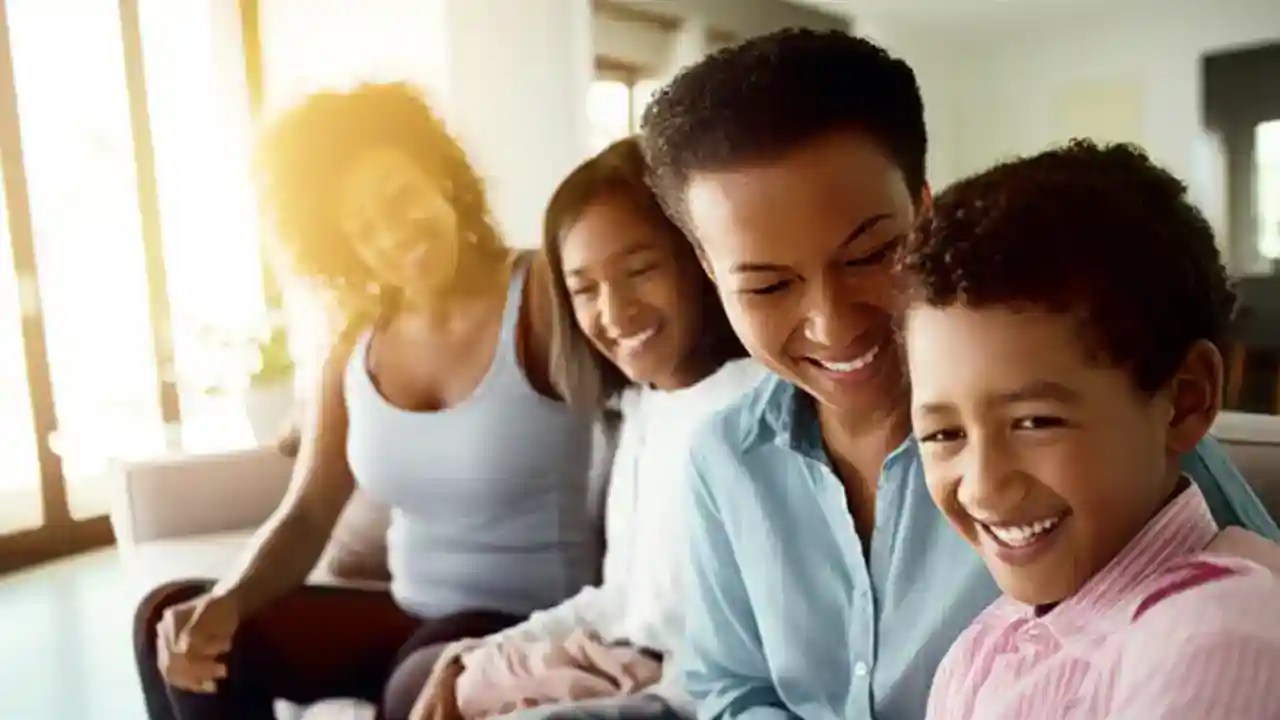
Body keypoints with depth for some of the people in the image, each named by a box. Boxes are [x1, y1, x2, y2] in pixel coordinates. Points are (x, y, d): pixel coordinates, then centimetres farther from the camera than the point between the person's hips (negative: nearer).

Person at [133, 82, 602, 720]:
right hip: (410, 616, 7)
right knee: (172, 620, 5)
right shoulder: (357, 347, 4)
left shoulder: (544, 295, -14)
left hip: (536, 624, -6)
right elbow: (305, 516, 5)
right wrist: (224, 603, -13)